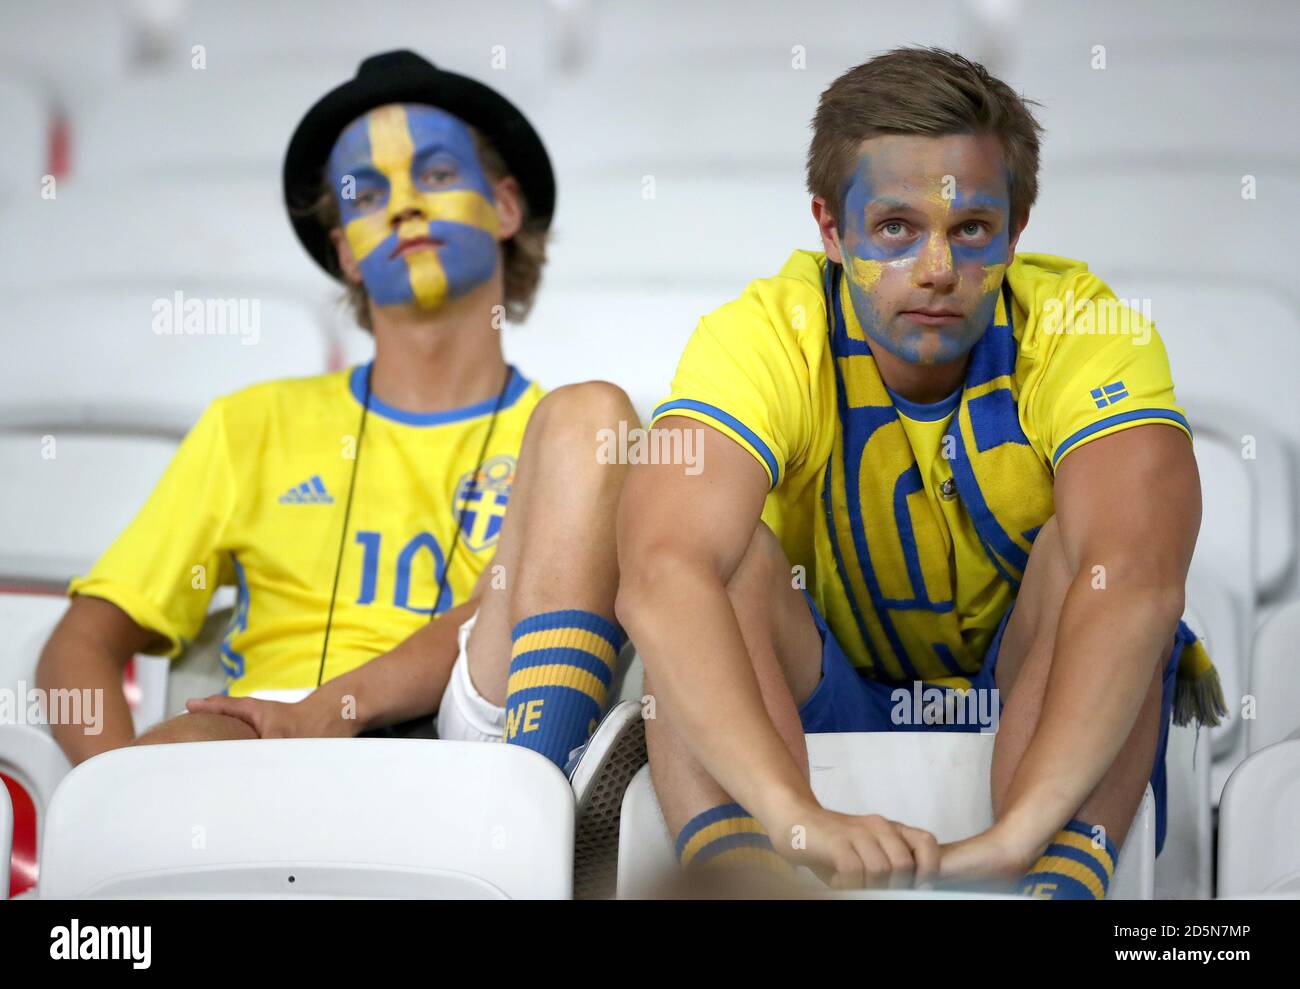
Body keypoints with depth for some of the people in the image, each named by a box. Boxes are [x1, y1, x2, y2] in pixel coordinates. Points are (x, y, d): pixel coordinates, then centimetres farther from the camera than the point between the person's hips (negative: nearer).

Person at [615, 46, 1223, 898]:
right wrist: (795, 816, -52)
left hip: (1037, 704, 0)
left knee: (1095, 532, -28)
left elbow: (1136, 575, -37)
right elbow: (661, 572, -37)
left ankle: (1061, 880, -45)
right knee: (730, 548, -27)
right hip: (815, 708, 0)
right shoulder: (763, 337, -19)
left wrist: (1020, 830, -51)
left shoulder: (1085, 329, -18)